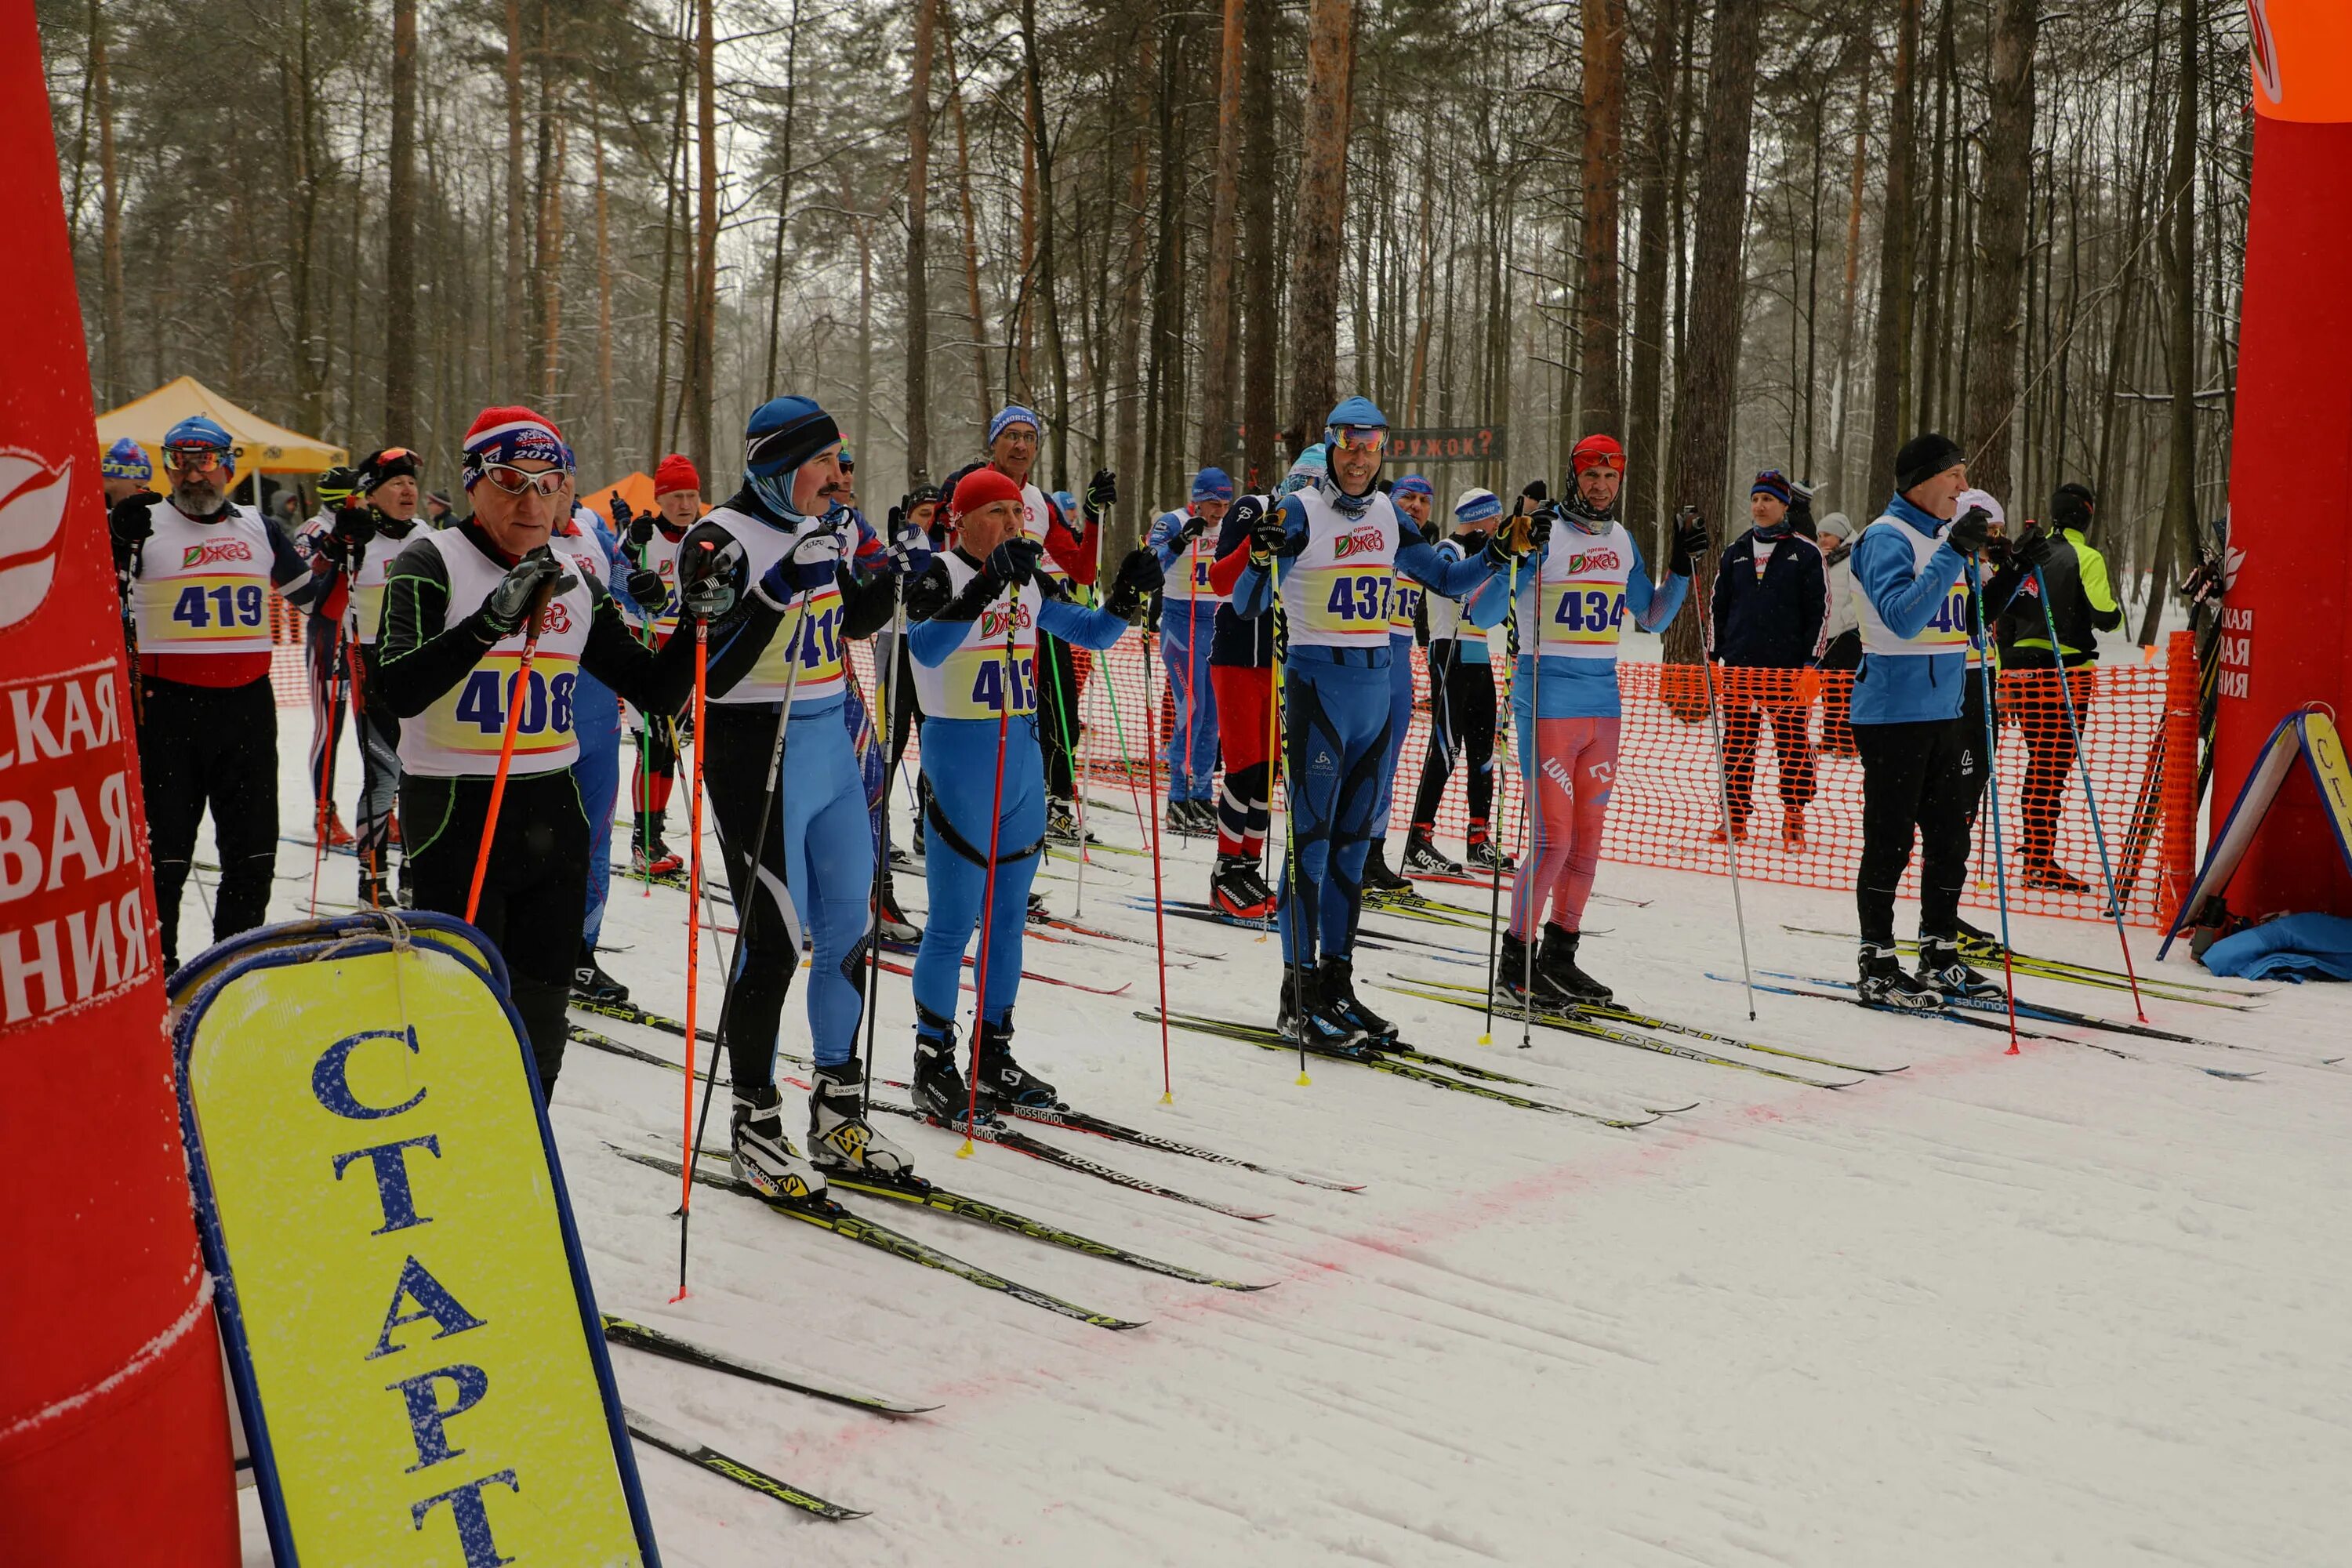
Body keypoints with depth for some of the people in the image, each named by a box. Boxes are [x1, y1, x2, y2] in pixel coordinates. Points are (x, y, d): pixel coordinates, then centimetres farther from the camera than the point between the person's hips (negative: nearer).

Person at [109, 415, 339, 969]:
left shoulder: (257, 528, 12)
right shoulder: (146, 524, 0)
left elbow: (309, 594, 23)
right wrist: (117, 538, -24)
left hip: (248, 702, 4)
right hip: (169, 704, -3)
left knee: (253, 847, 9)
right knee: (164, 847, 3)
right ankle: (155, 966, 14)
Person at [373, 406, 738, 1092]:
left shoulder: (574, 583, 10)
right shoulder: (431, 564, -7)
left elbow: (655, 691, 13)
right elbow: (398, 690, -24)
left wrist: (700, 621, -4)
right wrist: (494, 617, -33)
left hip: (553, 814, 6)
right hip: (457, 813, -5)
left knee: (539, 1024, 12)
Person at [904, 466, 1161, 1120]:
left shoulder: (1032, 581, 11)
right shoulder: (941, 577, -10)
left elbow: (1090, 632, 14)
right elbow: (926, 648, -28)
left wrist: (1127, 594, -5)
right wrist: (986, 586, -38)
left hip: (1022, 758, 7)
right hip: (962, 757, -7)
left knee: (1009, 917, 12)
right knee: (955, 920, -4)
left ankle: (994, 1056, 23)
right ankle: (934, 1061, 8)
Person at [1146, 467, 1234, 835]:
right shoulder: (1171, 524, -8)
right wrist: (1181, 540, -37)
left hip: (1216, 625, 6)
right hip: (1181, 622, -6)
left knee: (1213, 714, 6)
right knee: (1191, 710, -14)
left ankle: (1202, 797, 14)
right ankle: (1178, 803, -10)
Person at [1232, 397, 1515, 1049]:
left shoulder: (1387, 516, 11)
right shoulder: (1301, 512, -7)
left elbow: (1445, 579, 19)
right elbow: (1247, 603, -12)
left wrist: (1496, 558, 3)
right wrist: (1262, 556, -31)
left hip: (1375, 688, 6)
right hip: (1317, 685, -6)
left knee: (1354, 841, 10)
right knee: (1310, 839, -7)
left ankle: (1336, 984, 18)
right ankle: (1300, 997, -2)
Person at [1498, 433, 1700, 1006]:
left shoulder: (1622, 540, 11)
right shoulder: (1545, 533, -8)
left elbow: (1652, 617, 22)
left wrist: (1682, 565, 9)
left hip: (1603, 703, 6)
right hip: (1548, 698, -6)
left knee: (1587, 841, 10)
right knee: (1553, 839, -7)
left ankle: (1560, 954, 21)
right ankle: (1516, 958, 5)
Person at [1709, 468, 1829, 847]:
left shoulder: (1806, 553, 1)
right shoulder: (1735, 552, 12)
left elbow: (1819, 612, -1)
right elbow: (1718, 607, 16)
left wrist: (1811, 665, -8)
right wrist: (1712, 657, 9)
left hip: (1788, 669, -4)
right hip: (1740, 666, 4)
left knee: (1792, 742, 1)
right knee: (1737, 743, 6)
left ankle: (1794, 816, 9)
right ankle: (1735, 814, 13)